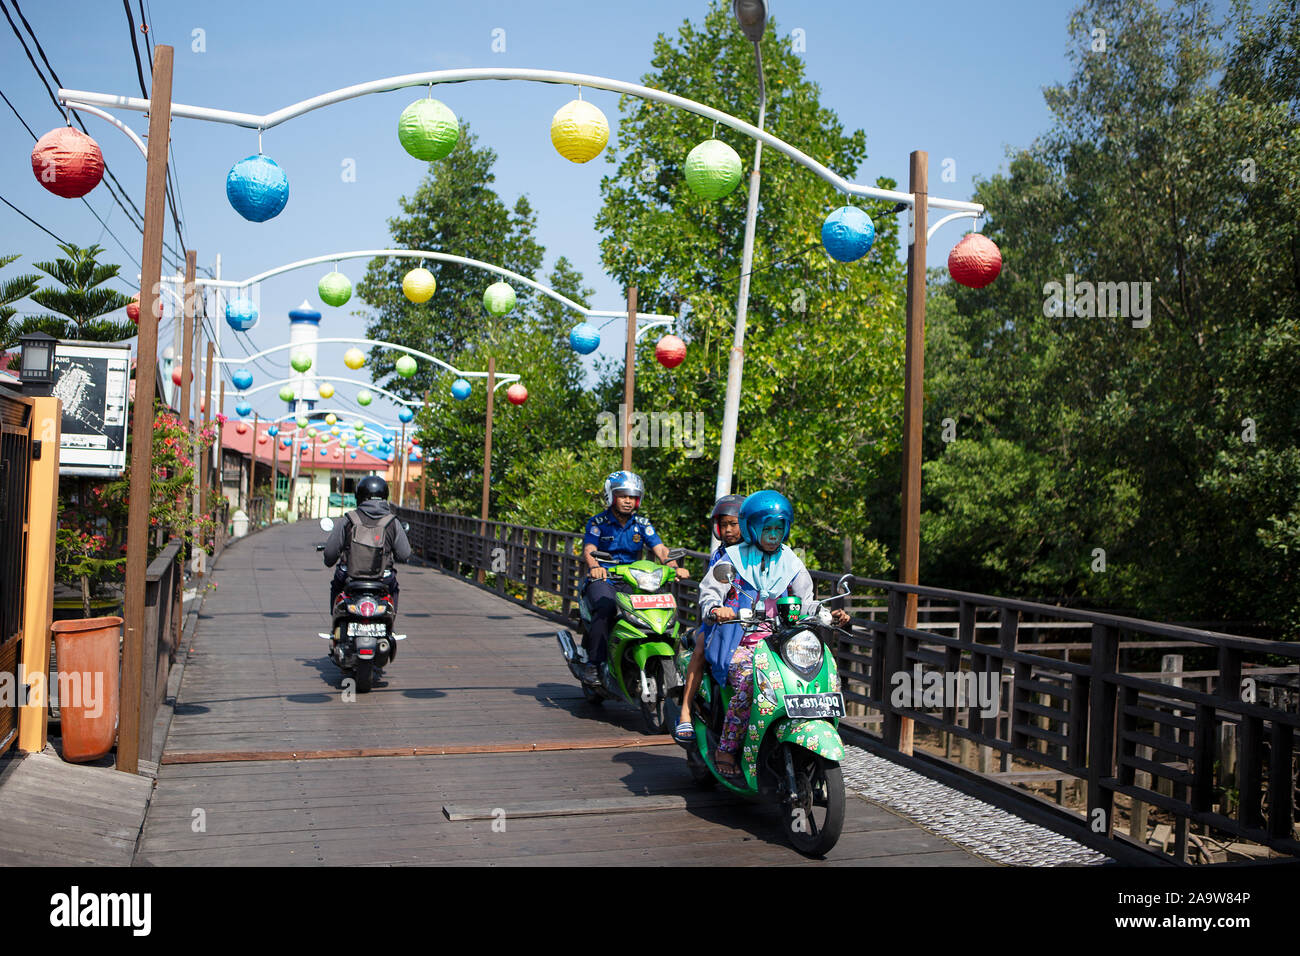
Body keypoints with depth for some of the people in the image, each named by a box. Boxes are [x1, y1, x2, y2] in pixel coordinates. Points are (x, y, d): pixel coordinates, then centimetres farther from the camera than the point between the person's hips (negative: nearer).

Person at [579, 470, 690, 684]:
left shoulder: (642, 524, 10)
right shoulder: (597, 523, 1)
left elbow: (660, 549, -2)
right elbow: (589, 550, -15)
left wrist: (675, 567, -23)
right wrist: (594, 567, -38)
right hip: (603, 579, -3)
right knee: (605, 608, -35)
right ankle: (594, 663, -27)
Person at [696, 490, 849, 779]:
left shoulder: (792, 564, 16)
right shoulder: (733, 558, 6)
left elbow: (806, 603, 13)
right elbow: (708, 592, -1)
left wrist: (831, 615, -8)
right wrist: (717, 609, -25)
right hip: (739, 643, -3)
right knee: (749, 683, -33)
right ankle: (725, 750, -20)